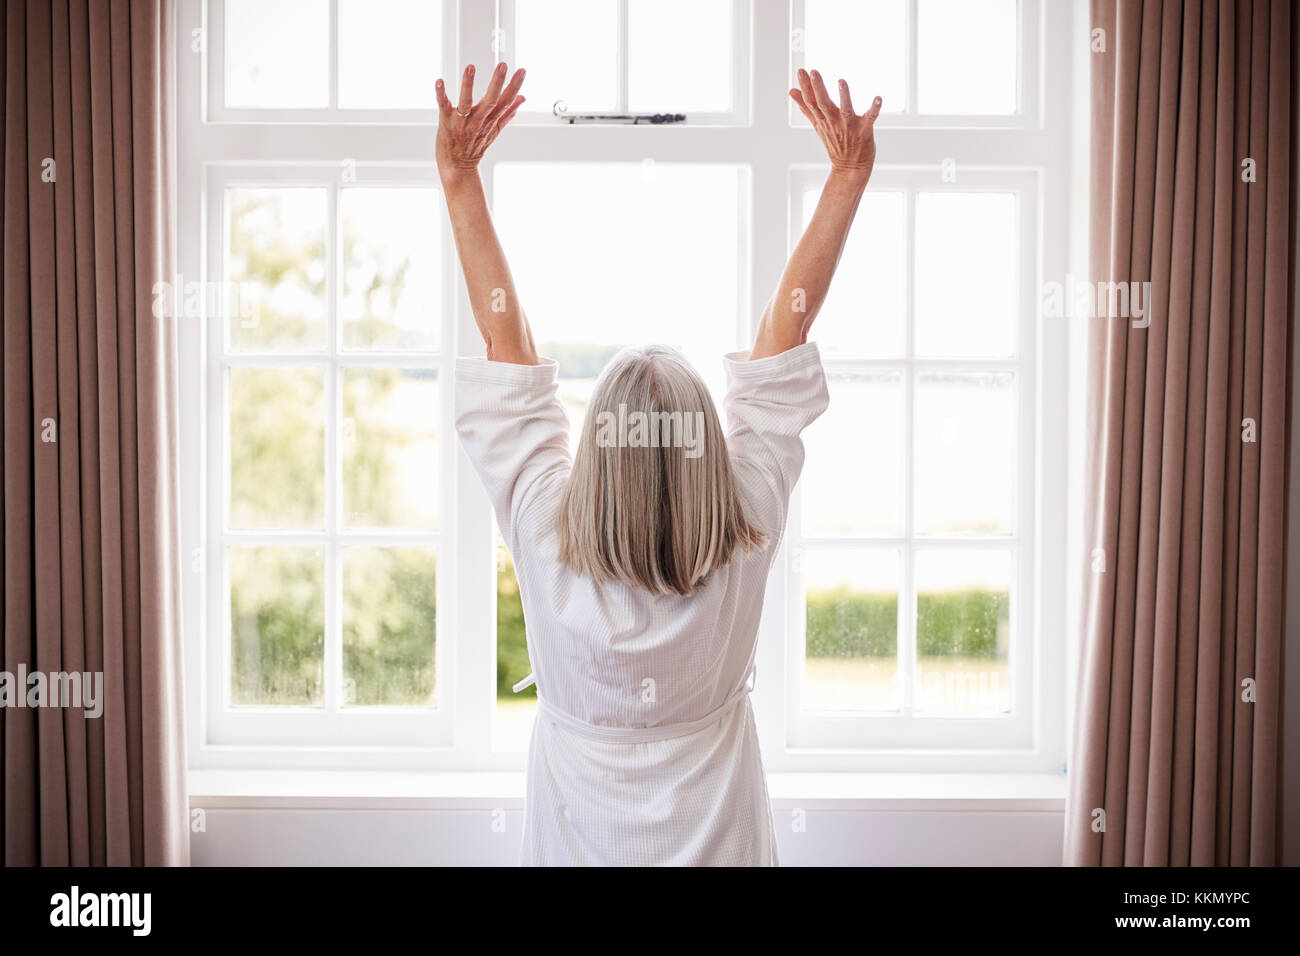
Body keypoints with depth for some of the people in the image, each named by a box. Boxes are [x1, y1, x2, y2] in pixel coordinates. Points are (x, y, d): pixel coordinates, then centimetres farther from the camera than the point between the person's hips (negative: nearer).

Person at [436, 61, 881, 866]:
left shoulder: (546, 541, -25)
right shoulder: (746, 542, -23)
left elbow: (506, 341, -19)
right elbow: (786, 329, -19)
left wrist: (459, 179, -13)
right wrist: (850, 178, -11)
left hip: (578, 838, 0)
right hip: (717, 839, 1)